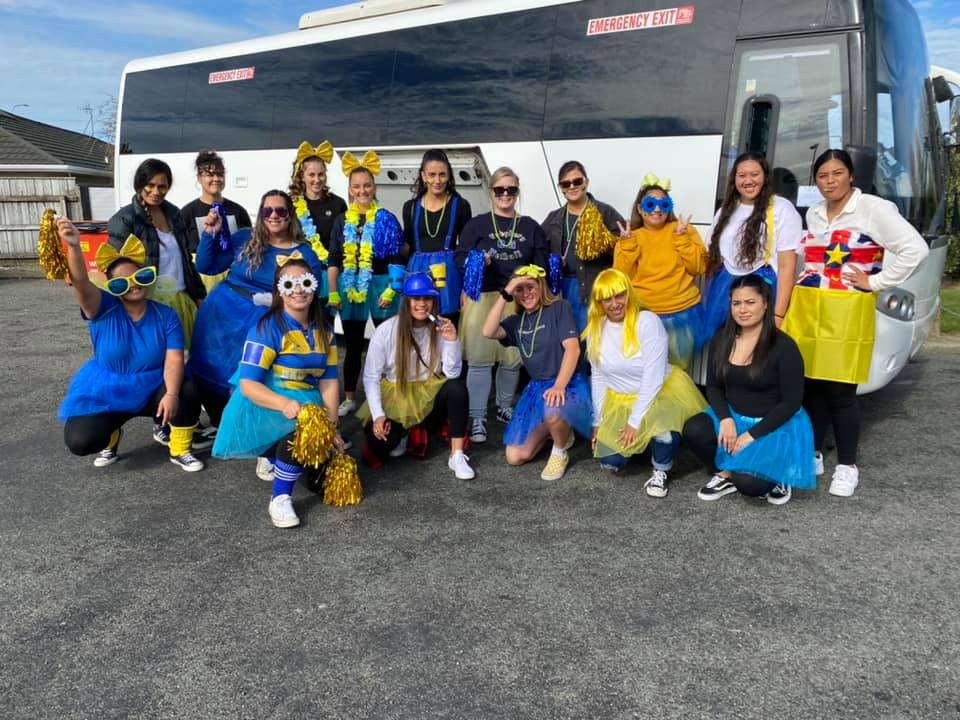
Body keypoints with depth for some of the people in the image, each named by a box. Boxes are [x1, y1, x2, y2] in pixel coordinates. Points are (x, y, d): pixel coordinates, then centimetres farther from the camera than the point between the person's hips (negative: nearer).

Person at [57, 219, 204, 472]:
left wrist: (171, 394, -35)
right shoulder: (104, 309, -13)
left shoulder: (165, 315, -9)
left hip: (153, 390, 0)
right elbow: (82, 284, -34)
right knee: (79, 441, -20)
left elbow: (174, 359, -17)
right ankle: (112, 435, 18)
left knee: (188, 394, -30)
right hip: (106, 394, 0)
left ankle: (179, 451, -4)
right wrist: (73, 246, -54)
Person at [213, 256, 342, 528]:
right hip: (263, 406, -6)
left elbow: (329, 381, 3)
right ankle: (280, 500, -18)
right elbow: (248, 384, -20)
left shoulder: (324, 331, 5)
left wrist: (331, 427, -7)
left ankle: (275, 457, 24)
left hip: (307, 403, 7)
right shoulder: (267, 328, -15)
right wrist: (285, 404, -37)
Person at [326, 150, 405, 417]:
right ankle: (349, 398, 22)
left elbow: (396, 259, -3)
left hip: (380, 285, -2)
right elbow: (333, 260, 7)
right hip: (349, 287, 3)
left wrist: (391, 290, -12)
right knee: (352, 344, 11)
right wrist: (333, 292, -1)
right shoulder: (342, 221, 7)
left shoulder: (386, 219, 0)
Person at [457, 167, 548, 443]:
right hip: (483, 298, -2)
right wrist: (477, 261, -20)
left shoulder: (530, 227, 11)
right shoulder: (476, 224, 5)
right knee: (480, 359, -3)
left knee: (512, 358, 8)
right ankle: (478, 418, 5)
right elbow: (460, 258, -1)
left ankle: (504, 407, 29)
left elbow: (541, 264, 9)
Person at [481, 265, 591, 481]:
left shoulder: (559, 307, -6)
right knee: (515, 457, -4)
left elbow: (572, 348, -17)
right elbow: (488, 332, -10)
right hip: (536, 387, 6)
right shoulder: (517, 321, 9)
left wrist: (559, 386, -29)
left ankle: (560, 452, -9)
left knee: (552, 410, -43)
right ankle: (560, 433, 22)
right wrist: (504, 294, -12)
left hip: (568, 384, -6)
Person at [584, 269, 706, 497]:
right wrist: (599, 421, 5)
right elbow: (597, 377, 5)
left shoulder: (648, 322, -20)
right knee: (610, 461, -9)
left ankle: (660, 471, -3)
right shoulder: (595, 330, -4)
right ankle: (639, 443, 25)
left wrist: (635, 421, -21)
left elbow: (653, 377, -22)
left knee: (665, 435, -35)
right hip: (621, 400, 5)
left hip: (663, 391, -4)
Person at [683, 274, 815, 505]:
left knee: (748, 482, -28)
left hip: (777, 425, -5)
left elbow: (792, 402, -15)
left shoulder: (783, 346, -17)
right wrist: (725, 419, -15)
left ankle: (775, 476, 10)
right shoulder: (722, 339, -1)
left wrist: (751, 435, -18)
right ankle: (726, 474, 3)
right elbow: (713, 386, 5)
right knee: (693, 430, -25)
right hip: (733, 417, 5)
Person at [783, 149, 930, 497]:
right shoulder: (813, 213, 15)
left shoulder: (873, 208, -5)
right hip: (806, 309, 6)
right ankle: (813, 455, 22)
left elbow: (915, 248, -12)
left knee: (840, 391, -4)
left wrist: (875, 282, -10)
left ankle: (847, 466, 9)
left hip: (846, 312, -5)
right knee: (810, 384, 7)